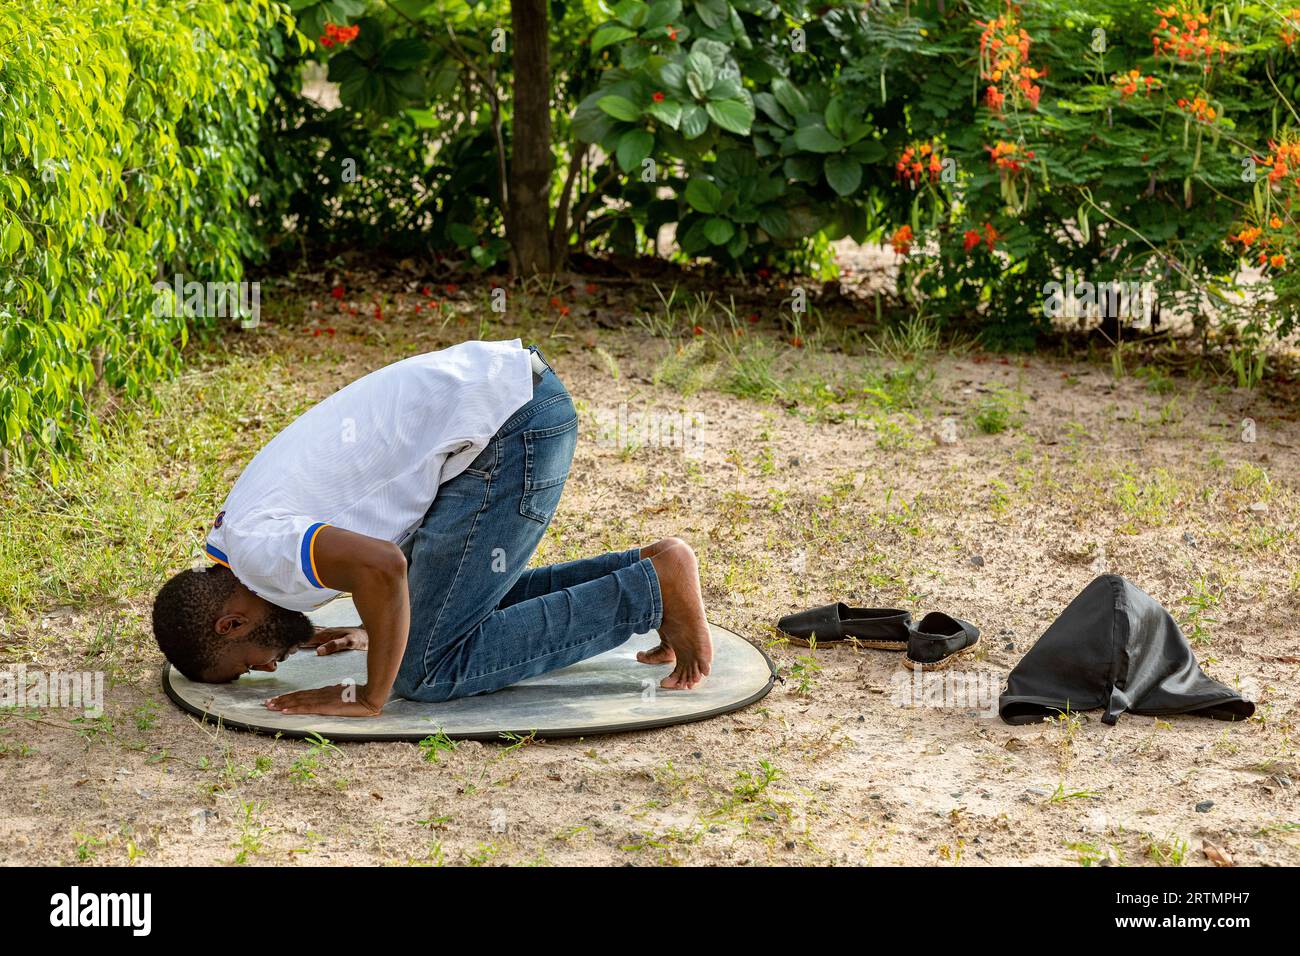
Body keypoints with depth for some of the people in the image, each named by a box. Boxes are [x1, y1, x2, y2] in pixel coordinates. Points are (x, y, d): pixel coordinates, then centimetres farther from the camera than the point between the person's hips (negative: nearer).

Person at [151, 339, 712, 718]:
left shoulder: (256, 548, -11)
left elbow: (383, 567, -28)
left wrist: (370, 698, -16)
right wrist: (376, 630, 25)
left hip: (508, 424, -10)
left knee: (428, 669, -6)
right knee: (462, 603, 23)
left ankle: (652, 590, -5)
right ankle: (646, 569, 16)